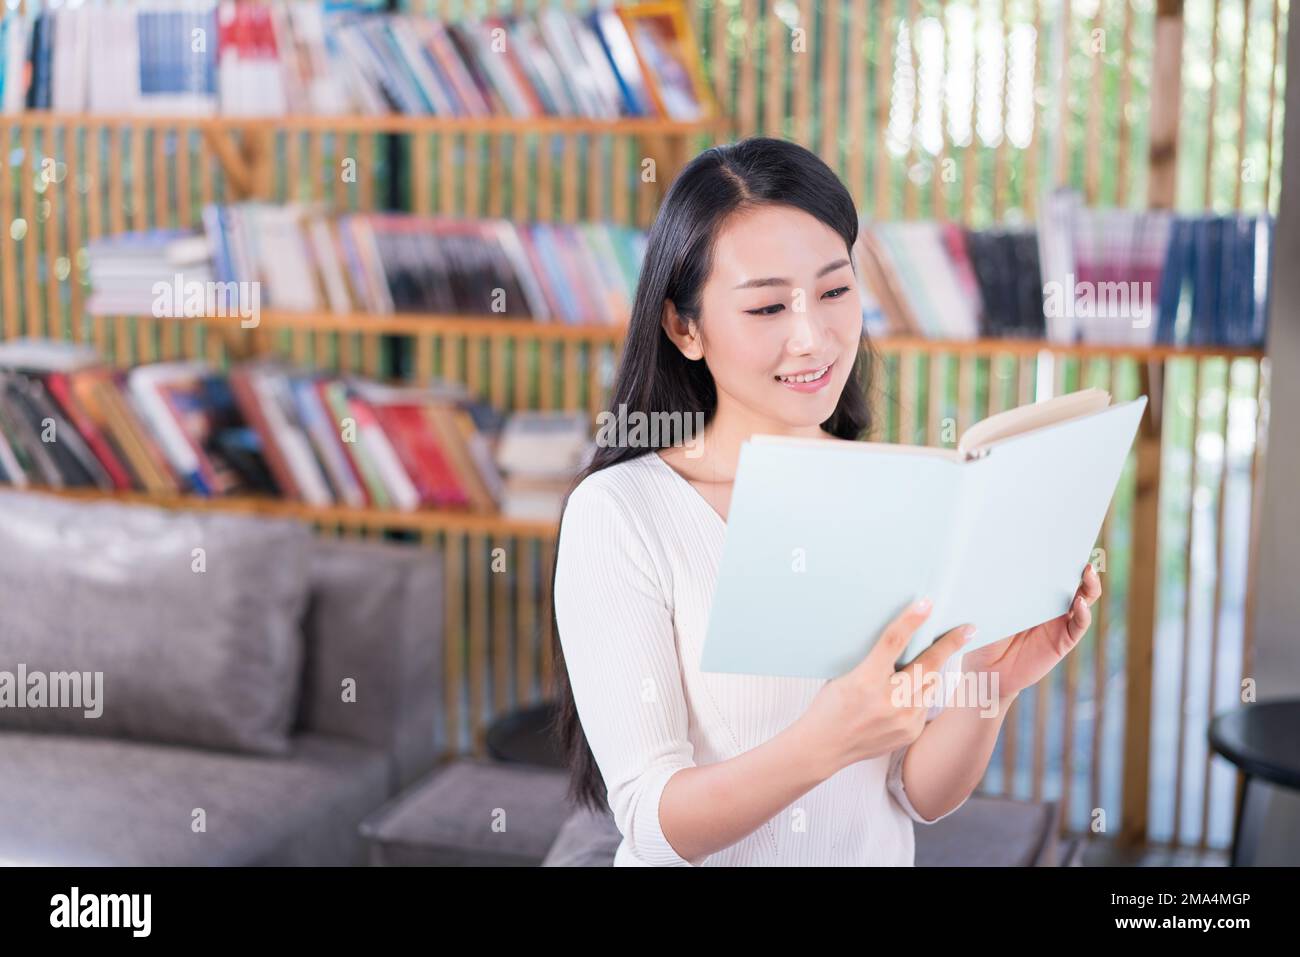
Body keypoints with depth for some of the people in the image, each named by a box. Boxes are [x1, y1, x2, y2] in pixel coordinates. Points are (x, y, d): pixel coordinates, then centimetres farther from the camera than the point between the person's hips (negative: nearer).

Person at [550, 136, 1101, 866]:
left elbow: (924, 795, -1)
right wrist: (824, 743, -30)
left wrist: (993, 685, -19)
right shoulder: (617, 514, -11)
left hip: (880, 855, 3)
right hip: (702, 867, -2)